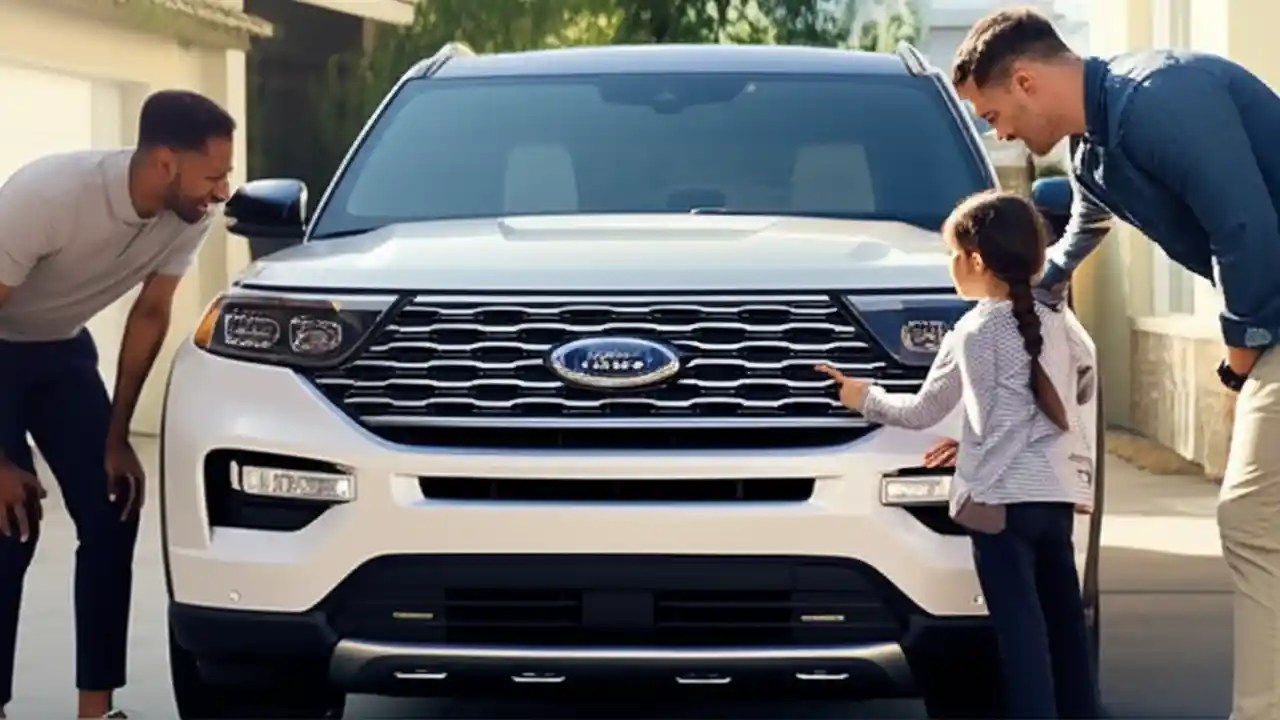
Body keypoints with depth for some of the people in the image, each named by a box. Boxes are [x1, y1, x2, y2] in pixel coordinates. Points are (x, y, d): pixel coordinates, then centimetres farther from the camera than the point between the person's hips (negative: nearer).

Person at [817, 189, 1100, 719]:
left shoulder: (973, 334, -3)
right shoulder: (1057, 324, 10)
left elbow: (922, 411, 5)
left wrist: (867, 399, 23)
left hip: (1002, 495, -6)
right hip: (1058, 490, 6)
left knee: (1020, 625, -9)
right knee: (1062, 618, 11)